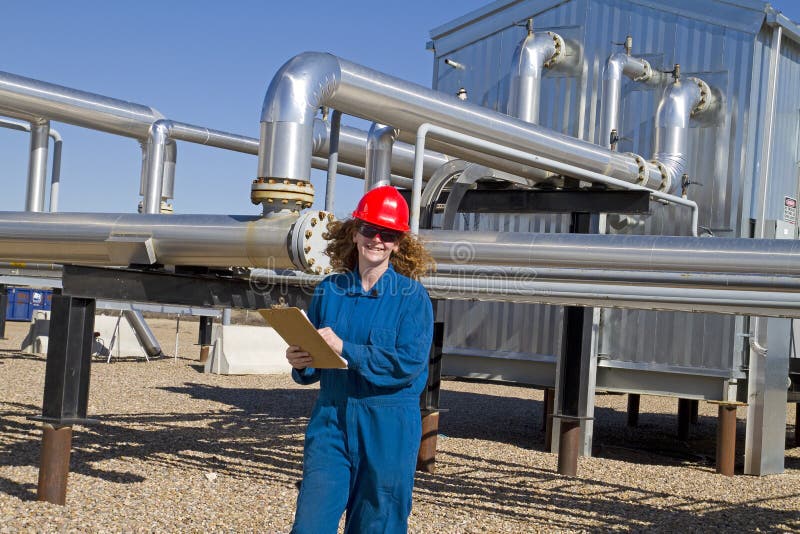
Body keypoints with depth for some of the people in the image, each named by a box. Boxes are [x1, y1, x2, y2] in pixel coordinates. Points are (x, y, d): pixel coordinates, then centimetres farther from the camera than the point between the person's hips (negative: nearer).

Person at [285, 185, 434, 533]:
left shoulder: (411, 296, -5)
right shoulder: (329, 290, 6)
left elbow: (408, 364, -16)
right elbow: (313, 369, 10)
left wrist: (344, 349, -21)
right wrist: (300, 363, -13)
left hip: (388, 429, -3)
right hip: (331, 419, 3)